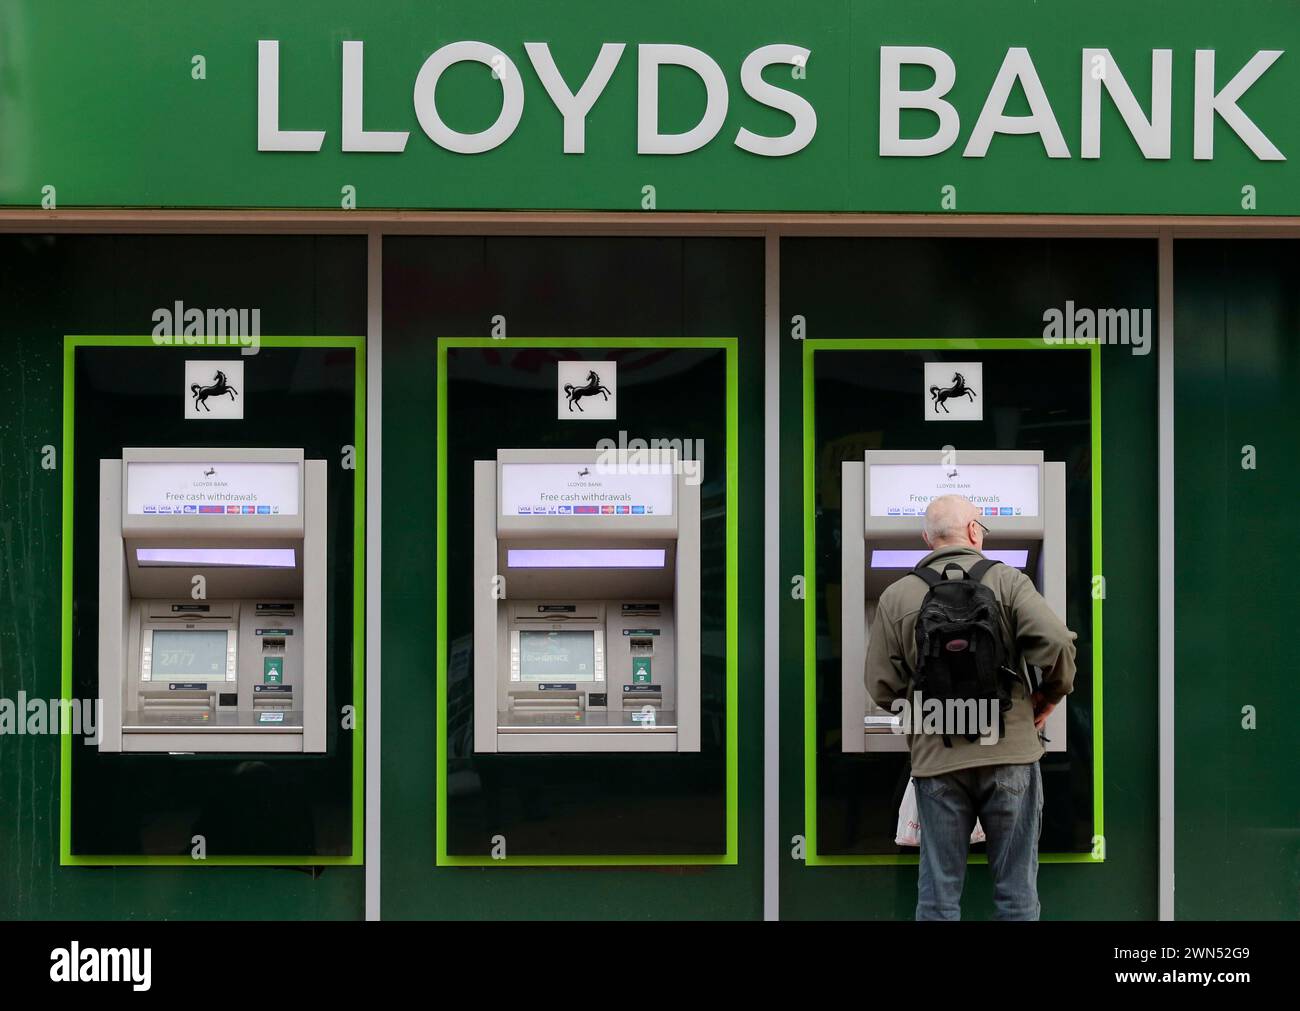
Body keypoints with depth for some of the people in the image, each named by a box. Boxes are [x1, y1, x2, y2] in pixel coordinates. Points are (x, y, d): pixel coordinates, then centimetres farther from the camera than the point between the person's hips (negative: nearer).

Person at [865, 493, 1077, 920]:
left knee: (939, 890, 7)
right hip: (1010, 752, -1)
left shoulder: (896, 596, 2)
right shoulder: (1008, 581, -1)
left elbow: (881, 687, 1)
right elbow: (1056, 640, -14)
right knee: (1016, 888, 8)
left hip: (936, 758, 1)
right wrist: (1052, 693, 4)